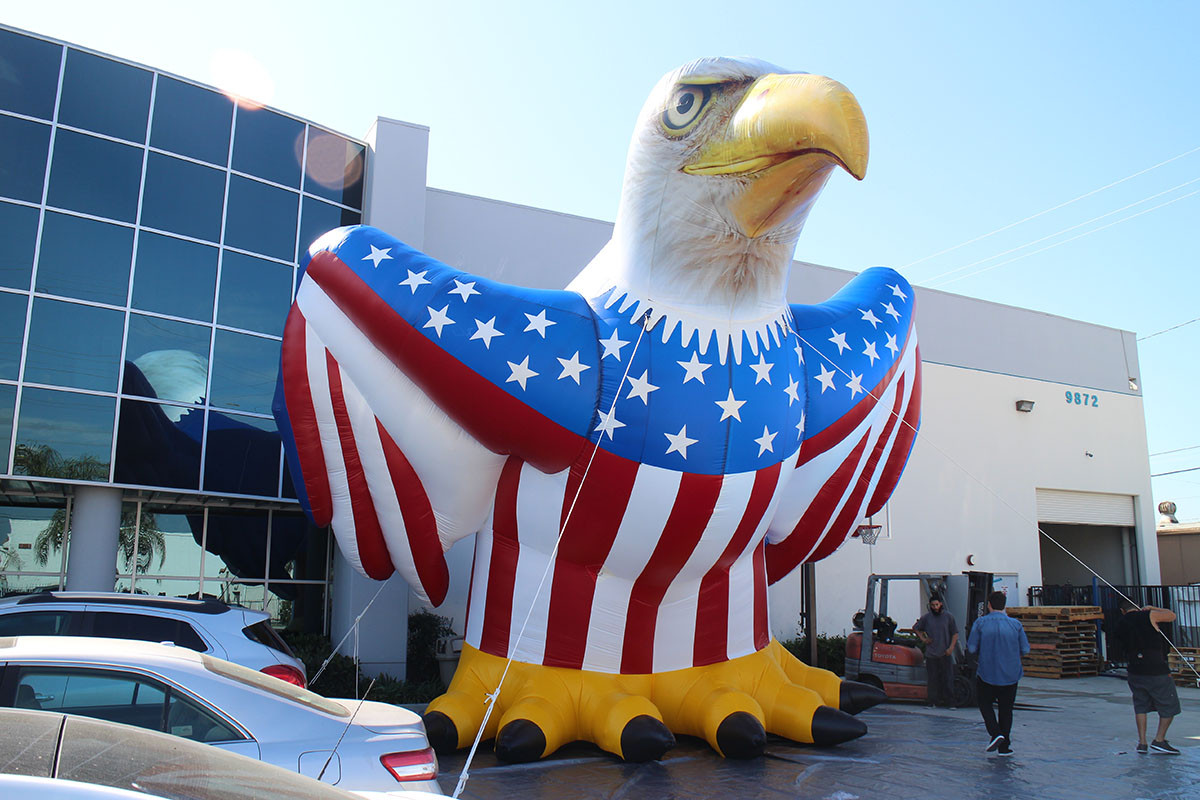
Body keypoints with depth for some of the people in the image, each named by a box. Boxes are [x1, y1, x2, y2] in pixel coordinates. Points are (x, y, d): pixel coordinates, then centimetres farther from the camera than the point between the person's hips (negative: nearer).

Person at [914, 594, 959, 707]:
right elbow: (915, 628, 21)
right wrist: (923, 639, 9)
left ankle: (950, 703, 4)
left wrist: (951, 648, -5)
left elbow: (955, 633, 6)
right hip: (931, 654, 1)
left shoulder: (949, 616, 3)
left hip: (945, 654, -1)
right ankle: (933, 702, 8)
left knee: (948, 679, -3)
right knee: (932, 679, 2)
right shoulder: (926, 618, 6)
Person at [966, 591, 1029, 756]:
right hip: (1010, 675, 2)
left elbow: (971, 648, -8)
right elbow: (1025, 649, -1)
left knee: (985, 704, 16)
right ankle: (1004, 746, 16)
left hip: (987, 674, -2)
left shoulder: (980, 623, -8)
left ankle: (995, 733, -6)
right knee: (1006, 709, 14)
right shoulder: (1015, 624, -4)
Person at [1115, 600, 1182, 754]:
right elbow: (1172, 616, 9)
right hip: (1156, 670, -4)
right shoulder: (1149, 616, -5)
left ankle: (1142, 742, 13)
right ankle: (1159, 740, 7)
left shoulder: (1120, 624, 6)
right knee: (1170, 706, 11)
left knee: (1140, 705, 16)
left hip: (1135, 670, 4)